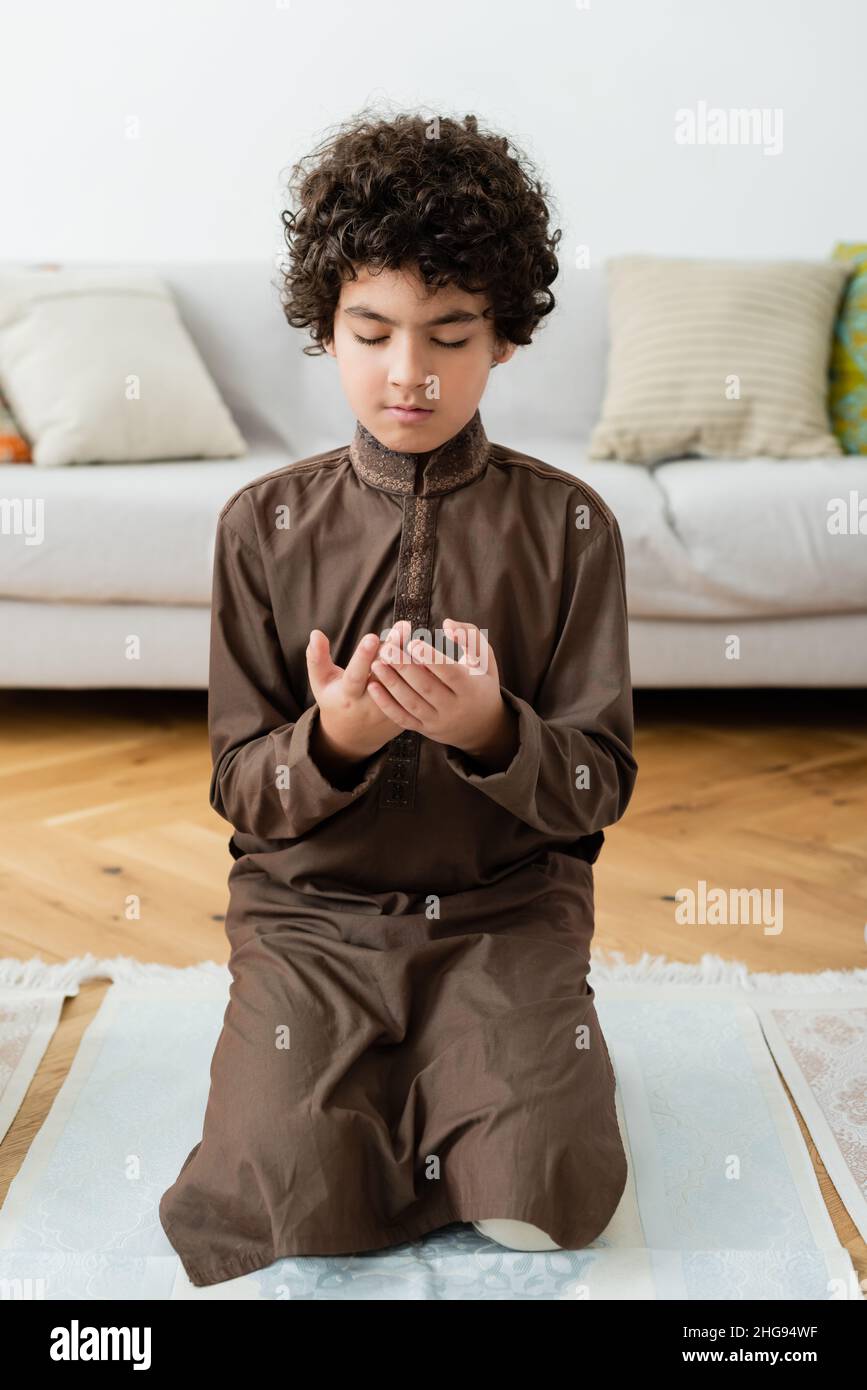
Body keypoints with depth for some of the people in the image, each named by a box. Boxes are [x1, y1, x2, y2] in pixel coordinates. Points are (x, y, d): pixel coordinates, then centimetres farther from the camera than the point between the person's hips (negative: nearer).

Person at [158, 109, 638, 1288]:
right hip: (311, 904, 1)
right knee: (287, 1192, -20)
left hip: (507, 905, 0)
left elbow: (600, 785, -4)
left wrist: (489, 729, -26)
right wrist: (334, 739, -24)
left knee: (552, 1201, -20)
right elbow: (240, 787, -1)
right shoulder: (265, 524, -1)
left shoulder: (568, 524, -3)